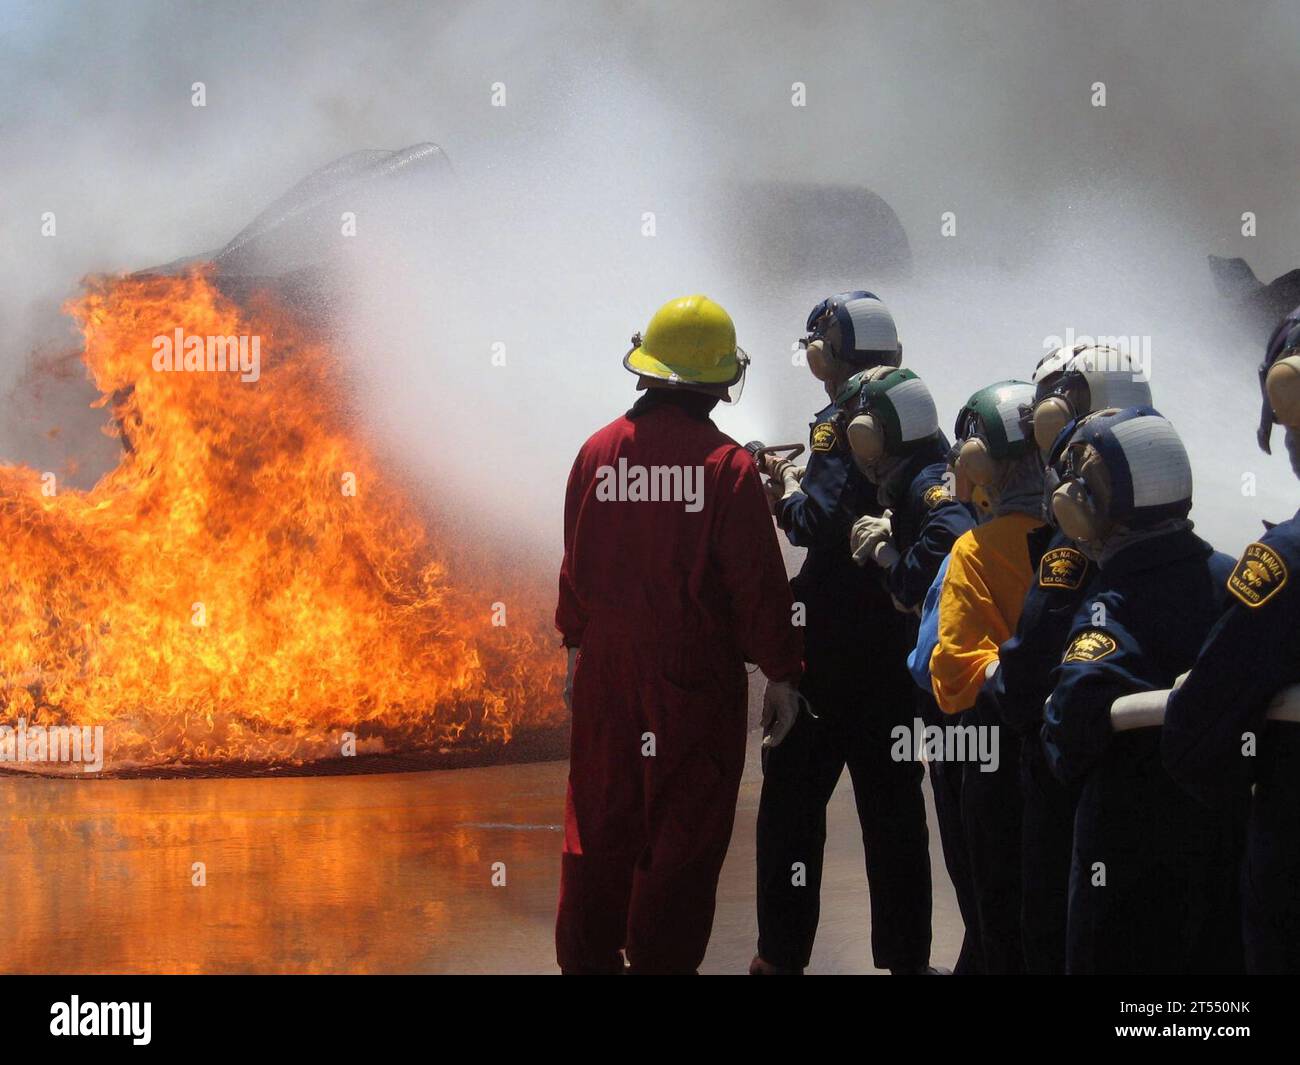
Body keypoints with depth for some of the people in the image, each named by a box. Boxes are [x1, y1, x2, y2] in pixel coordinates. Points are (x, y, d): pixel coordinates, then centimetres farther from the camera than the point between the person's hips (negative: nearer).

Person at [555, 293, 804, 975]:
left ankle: (587, 958, 21)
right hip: (696, 675, -4)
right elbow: (757, 581, -11)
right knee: (684, 829, 5)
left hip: (606, 665, 5)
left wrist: (576, 642, 23)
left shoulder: (599, 451, 0)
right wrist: (782, 673, -2)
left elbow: (576, 560, 10)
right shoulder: (727, 465, -13)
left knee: (599, 820, 14)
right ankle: (662, 962, 9)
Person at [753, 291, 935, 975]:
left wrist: (787, 492, -3)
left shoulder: (840, 422, -13)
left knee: (794, 797, 1)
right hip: (906, 640, 7)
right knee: (893, 798, 13)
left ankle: (782, 955, 1)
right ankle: (906, 954, 16)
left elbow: (820, 522, -24)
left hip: (837, 643, -7)